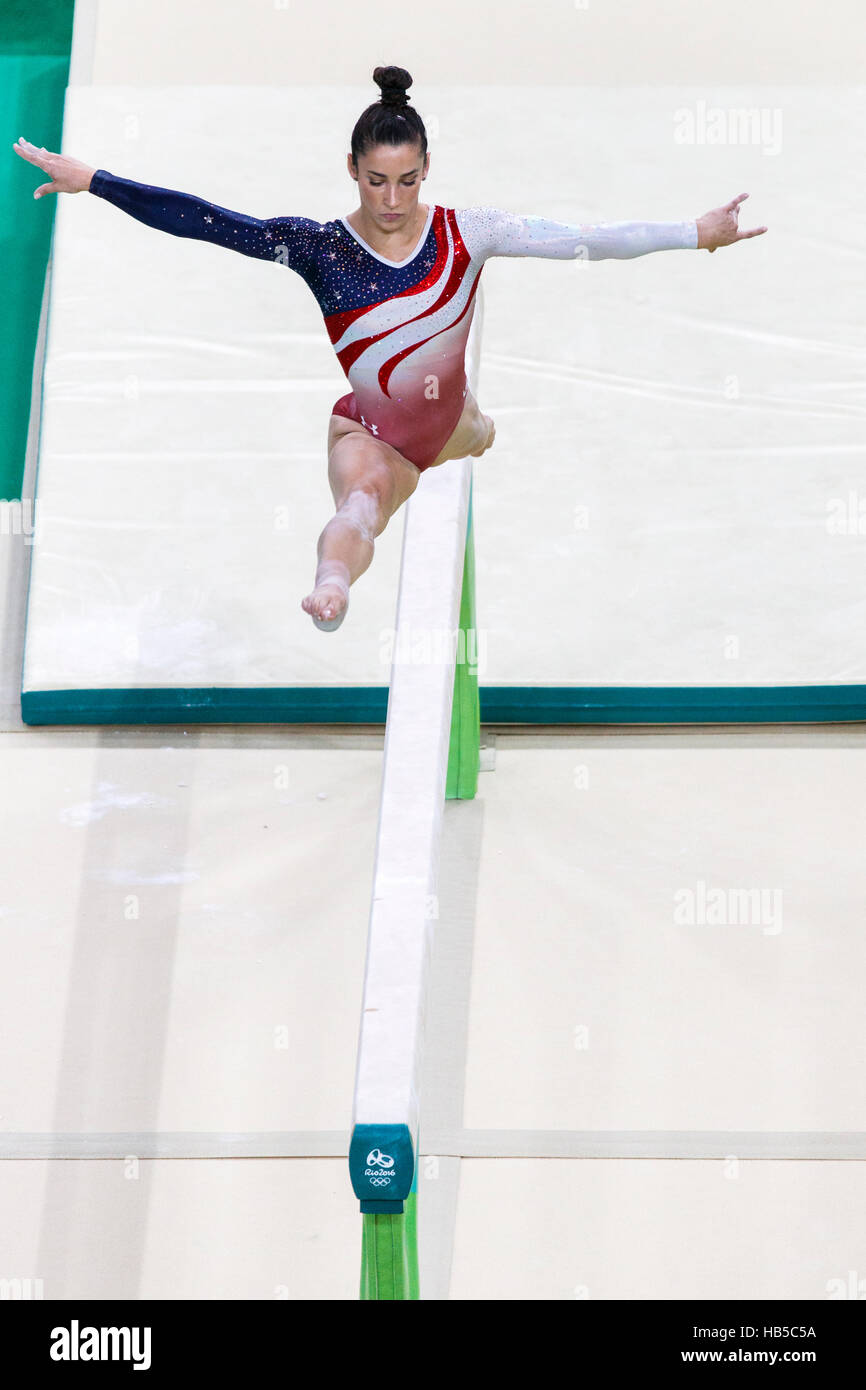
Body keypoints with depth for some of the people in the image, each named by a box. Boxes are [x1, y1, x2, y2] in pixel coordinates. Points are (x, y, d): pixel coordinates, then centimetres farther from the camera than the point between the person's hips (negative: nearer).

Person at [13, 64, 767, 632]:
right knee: (361, 498, -36)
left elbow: (583, 239, -20)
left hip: (448, 419, 4)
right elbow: (202, 220, -19)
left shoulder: (465, 232, -16)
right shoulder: (322, 247, -17)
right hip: (371, 432, -4)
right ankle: (331, 587, -69)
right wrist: (91, 180, -22)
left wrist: (695, 232, -25)